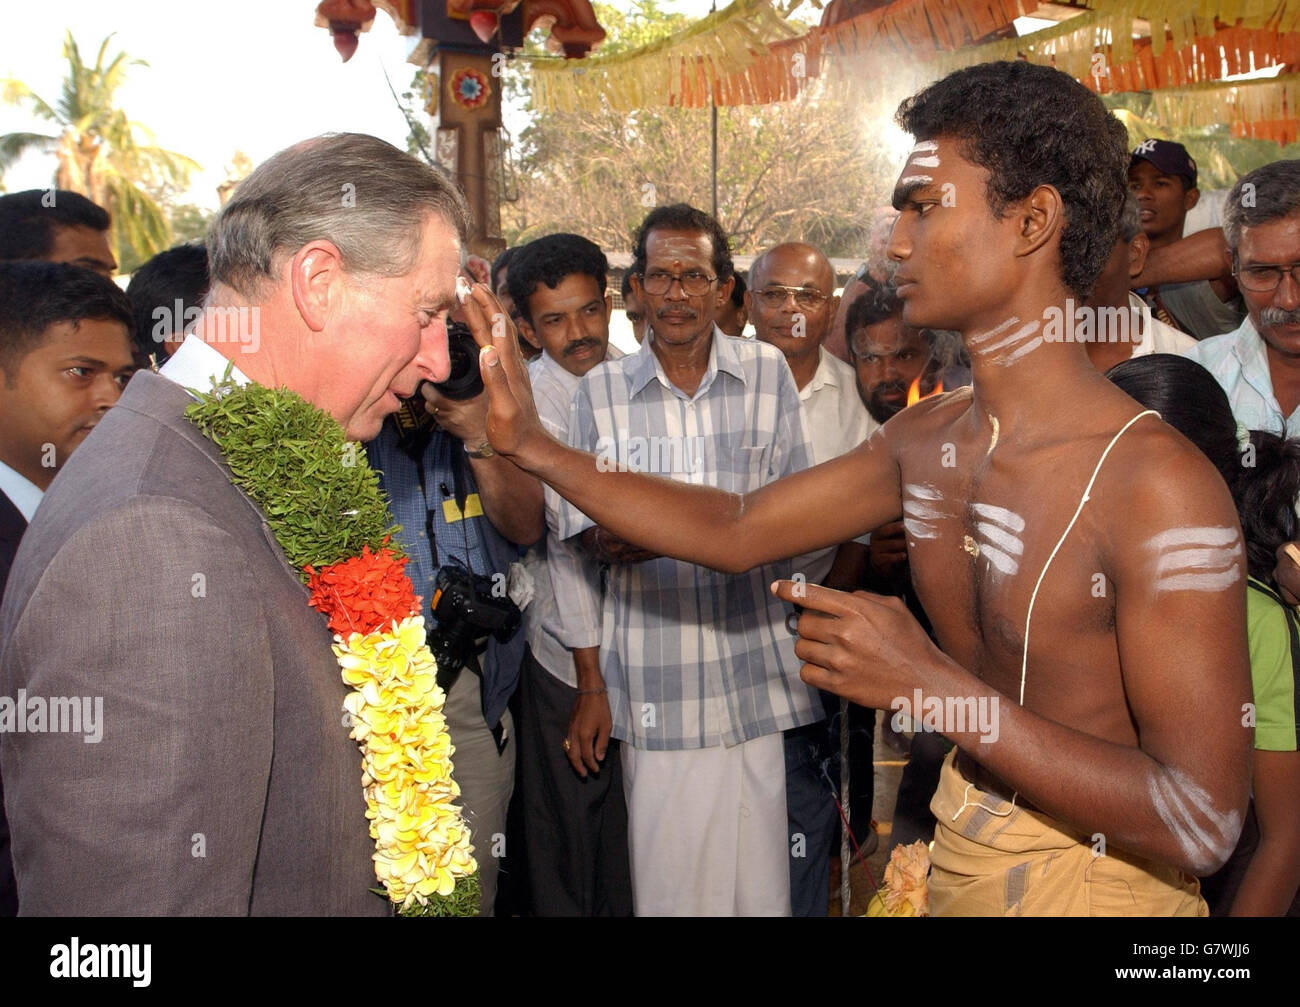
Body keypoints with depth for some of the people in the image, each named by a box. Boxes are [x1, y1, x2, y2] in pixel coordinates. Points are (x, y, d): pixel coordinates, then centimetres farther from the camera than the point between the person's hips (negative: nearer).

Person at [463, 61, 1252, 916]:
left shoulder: (1156, 482, -26)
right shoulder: (924, 440, -3)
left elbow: (1202, 824, -27)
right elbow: (735, 530, 4)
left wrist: (933, 685, -30)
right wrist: (533, 445, -2)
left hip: (1100, 881, -6)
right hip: (957, 862, 7)